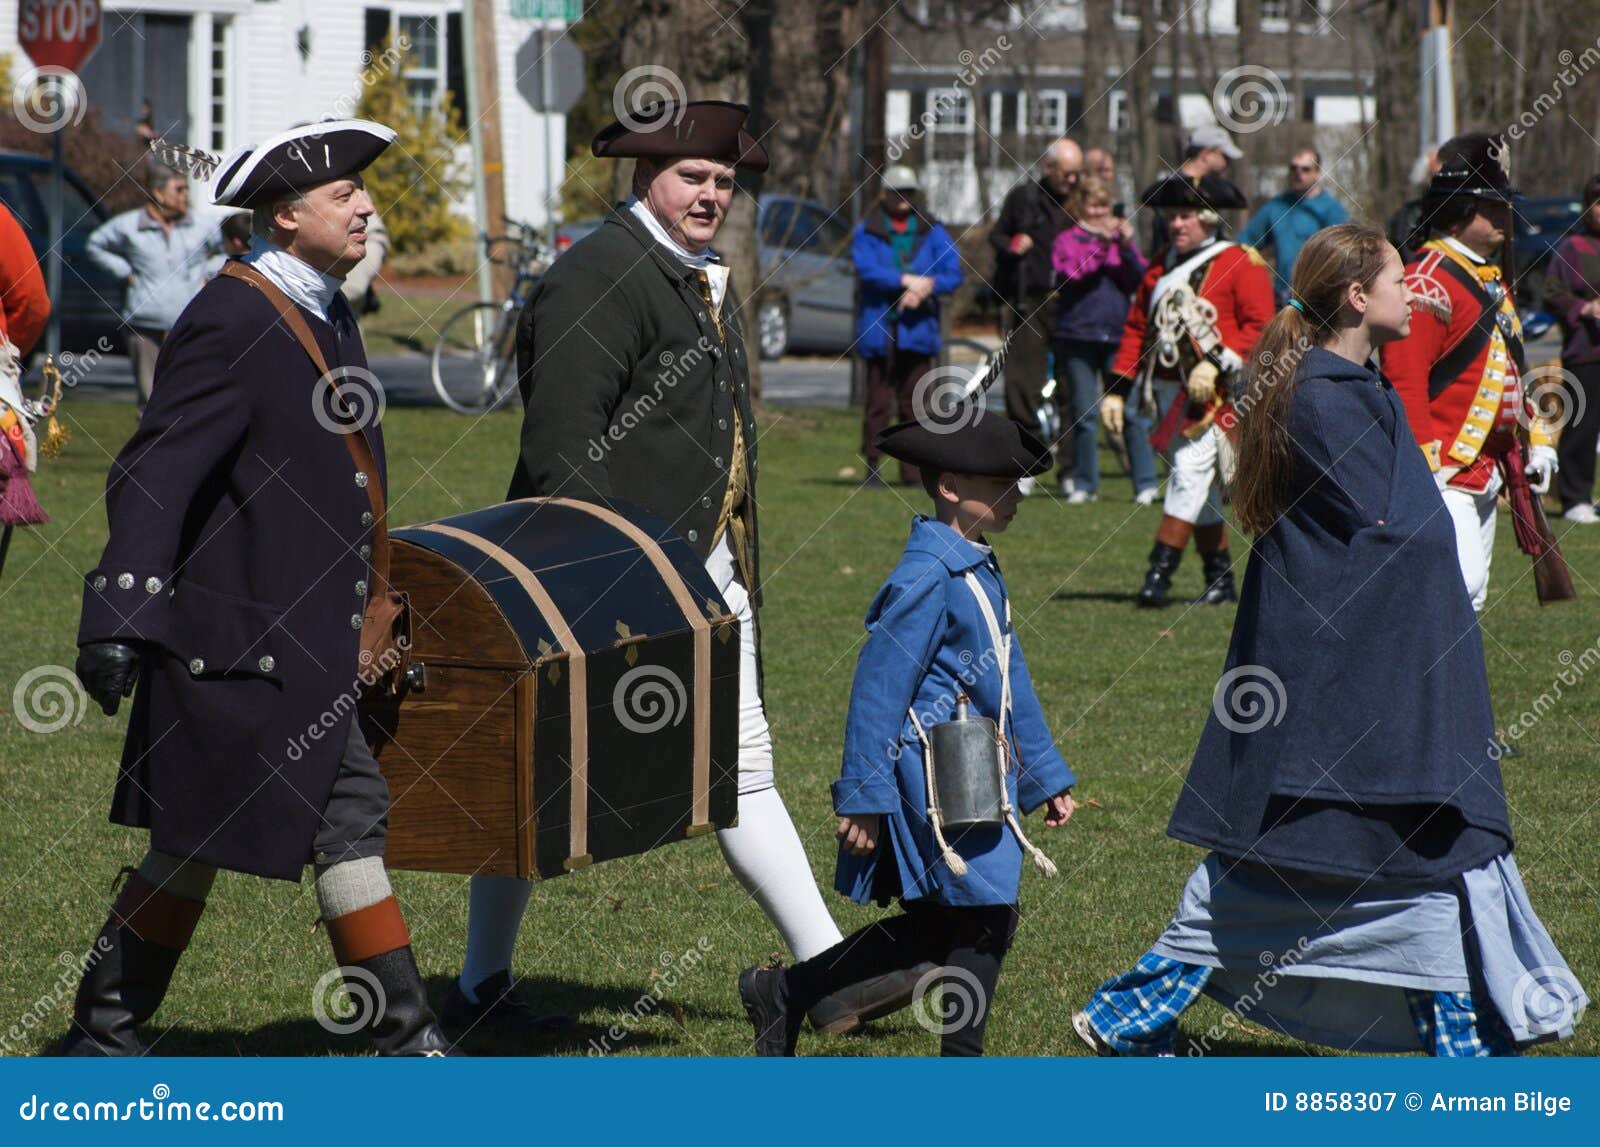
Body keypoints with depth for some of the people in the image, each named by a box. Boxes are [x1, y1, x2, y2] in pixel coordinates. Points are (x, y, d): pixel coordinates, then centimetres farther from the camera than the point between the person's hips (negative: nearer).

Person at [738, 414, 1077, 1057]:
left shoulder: (981, 570, 14)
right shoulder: (927, 576, -16)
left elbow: (1009, 679, 23)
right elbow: (879, 685, -17)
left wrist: (1046, 776, 24)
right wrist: (863, 796, -17)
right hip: (935, 780, -10)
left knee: (934, 927, 11)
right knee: (985, 919, -8)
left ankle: (783, 992, 22)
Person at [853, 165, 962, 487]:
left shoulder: (932, 232, 12)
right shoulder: (866, 233, 5)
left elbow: (953, 273, 2)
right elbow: (867, 270, -11)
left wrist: (925, 287, -15)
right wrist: (909, 280, -17)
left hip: (918, 328, 2)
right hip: (878, 328, -2)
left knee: (914, 402, 3)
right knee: (878, 402, -3)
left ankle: (912, 468, 7)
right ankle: (872, 465, 1)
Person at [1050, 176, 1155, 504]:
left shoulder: (1121, 237, 14)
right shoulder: (1068, 240, 9)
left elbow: (1139, 281, 3)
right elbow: (1071, 273, -11)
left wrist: (1126, 247, -11)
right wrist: (1101, 246, -19)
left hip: (1118, 334, 1)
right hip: (1079, 336, -1)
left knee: (1132, 412, -6)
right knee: (1084, 414, 2)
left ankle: (1146, 485, -3)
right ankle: (1084, 485, 11)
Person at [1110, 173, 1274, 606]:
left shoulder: (1240, 263, -2)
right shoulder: (1161, 269, 16)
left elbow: (1260, 325, -10)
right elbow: (1136, 328, 17)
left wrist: (1217, 364, -21)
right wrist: (1118, 390, 10)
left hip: (1217, 392, -7)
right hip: (1170, 389, 7)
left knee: (1190, 471, -17)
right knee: (1200, 488, 9)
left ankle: (1161, 570, -20)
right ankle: (1220, 581, 16)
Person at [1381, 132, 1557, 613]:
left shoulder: (1490, 279, 17)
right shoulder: (1429, 280, -16)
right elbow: (1404, 382, -22)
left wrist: (1535, 438, 19)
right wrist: (1425, 463, -25)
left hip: (1485, 472, 10)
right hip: (1444, 473, -10)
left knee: (1470, 596, 11)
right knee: (1458, 586, -19)